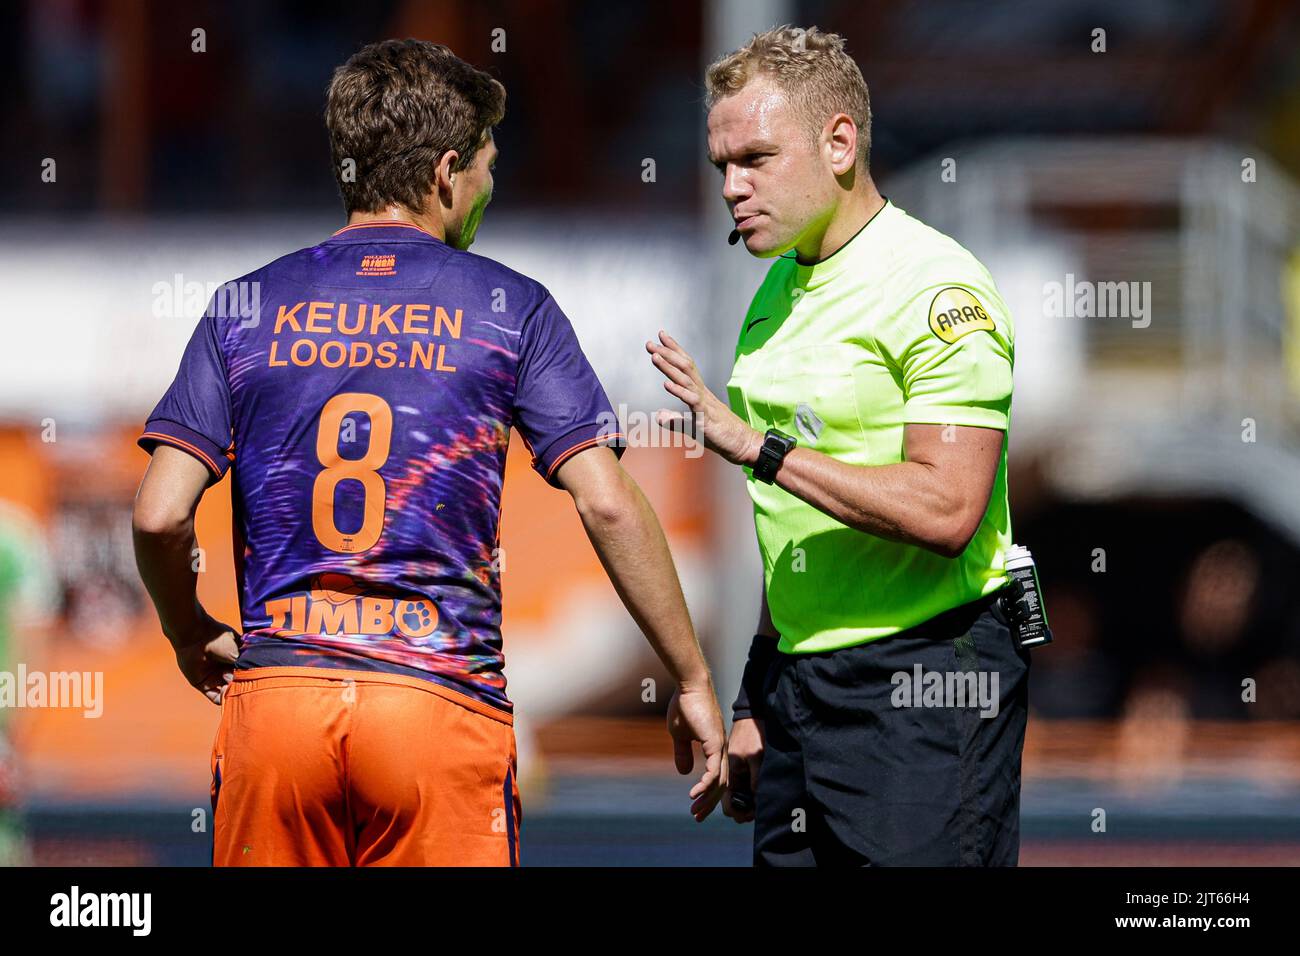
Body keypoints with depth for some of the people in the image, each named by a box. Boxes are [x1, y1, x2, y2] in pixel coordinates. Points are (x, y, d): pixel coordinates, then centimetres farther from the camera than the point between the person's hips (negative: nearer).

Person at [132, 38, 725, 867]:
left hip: (274, 698, 2)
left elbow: (159, 515, 0)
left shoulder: (246, 308, 8)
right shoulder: (510, 309, 3)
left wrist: (191, 635, 20)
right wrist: (692, 682, 3)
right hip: (441, 701, -2)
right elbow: (607, 503, -4)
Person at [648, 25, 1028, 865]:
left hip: (927, 679, -8)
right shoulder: (779, 292, 15)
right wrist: (755, 703, 19)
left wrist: (759, 446, -23)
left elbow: (945, 511, -22)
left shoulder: (936, 287, -12)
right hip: (804, 683, 8)